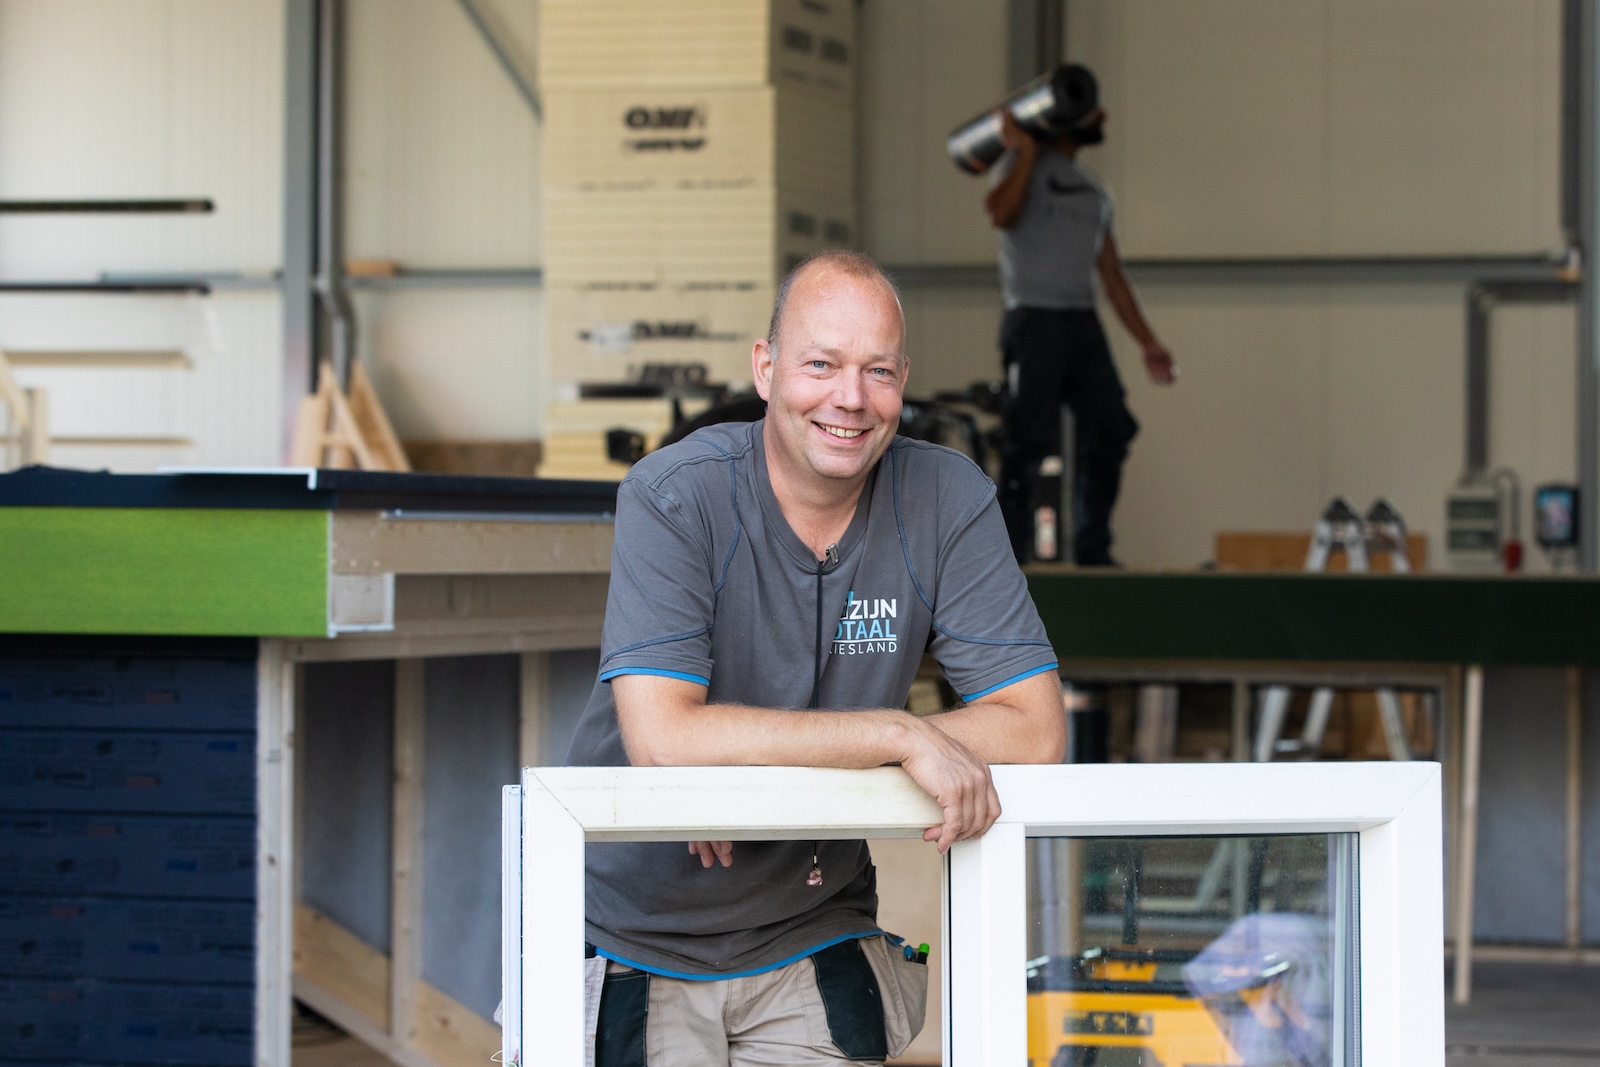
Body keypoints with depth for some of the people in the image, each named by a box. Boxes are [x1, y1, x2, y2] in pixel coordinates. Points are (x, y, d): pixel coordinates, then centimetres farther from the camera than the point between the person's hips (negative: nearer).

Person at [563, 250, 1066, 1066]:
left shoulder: (947, 500, -4)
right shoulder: (674, 498, -12)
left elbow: (1033, 730, -10)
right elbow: (663, 738, -23)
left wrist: (766, 762, -17)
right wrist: (897, 738, -23)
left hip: (812, 946, 3)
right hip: (635, 933, -2)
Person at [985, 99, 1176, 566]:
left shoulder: (1094, 190, 21)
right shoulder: (1023, 163, 0)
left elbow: (1112, 274, 20)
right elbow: (1001, 213, -22)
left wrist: (1148, 342, 15)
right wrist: (1025, 149, -15)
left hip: (1083, 325, 7)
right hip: (1034, 321, -7)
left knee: (1107, 435, 3)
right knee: (1027, 445, -8)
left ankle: (1092, 553, 11)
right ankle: (1009, 558, -4)